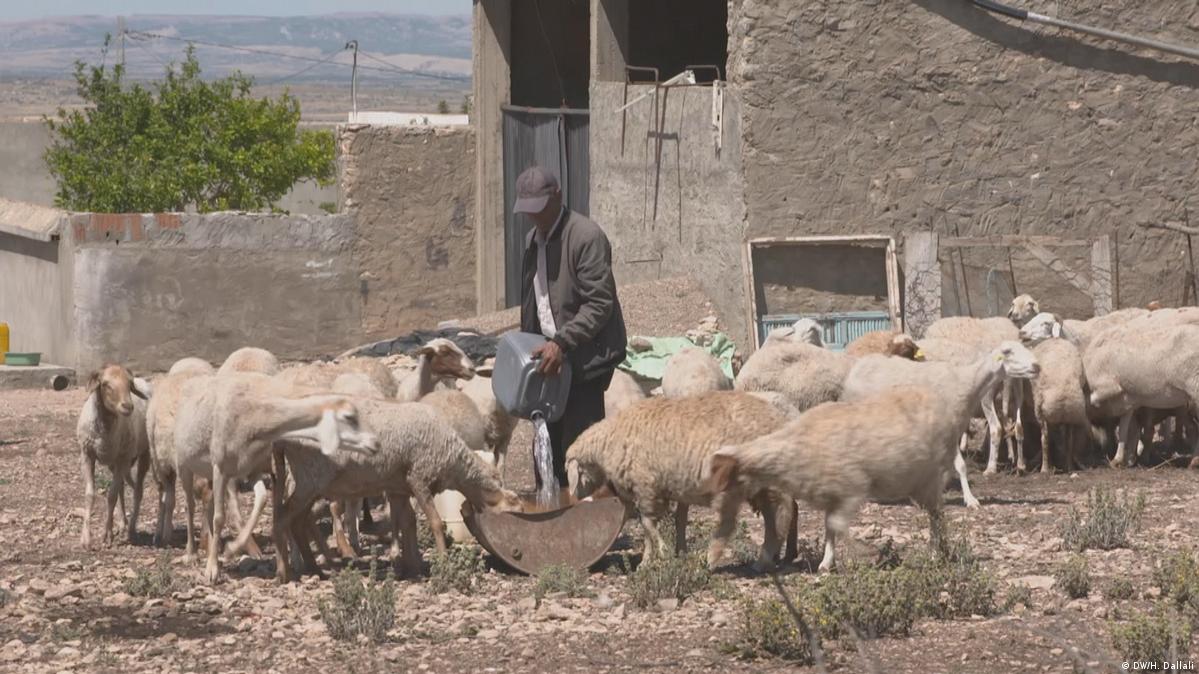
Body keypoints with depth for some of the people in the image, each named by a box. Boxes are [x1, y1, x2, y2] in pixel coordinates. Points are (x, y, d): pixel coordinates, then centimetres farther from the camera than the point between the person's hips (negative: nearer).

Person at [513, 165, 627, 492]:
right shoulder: (533, 239, 14)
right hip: (550, 355, 8)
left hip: (583, 358, -8)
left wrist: (562, 343, -25)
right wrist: (529, 346, 13)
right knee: (547, 445, 9)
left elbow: (600, 303, -18)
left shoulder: (587, 237, -14)